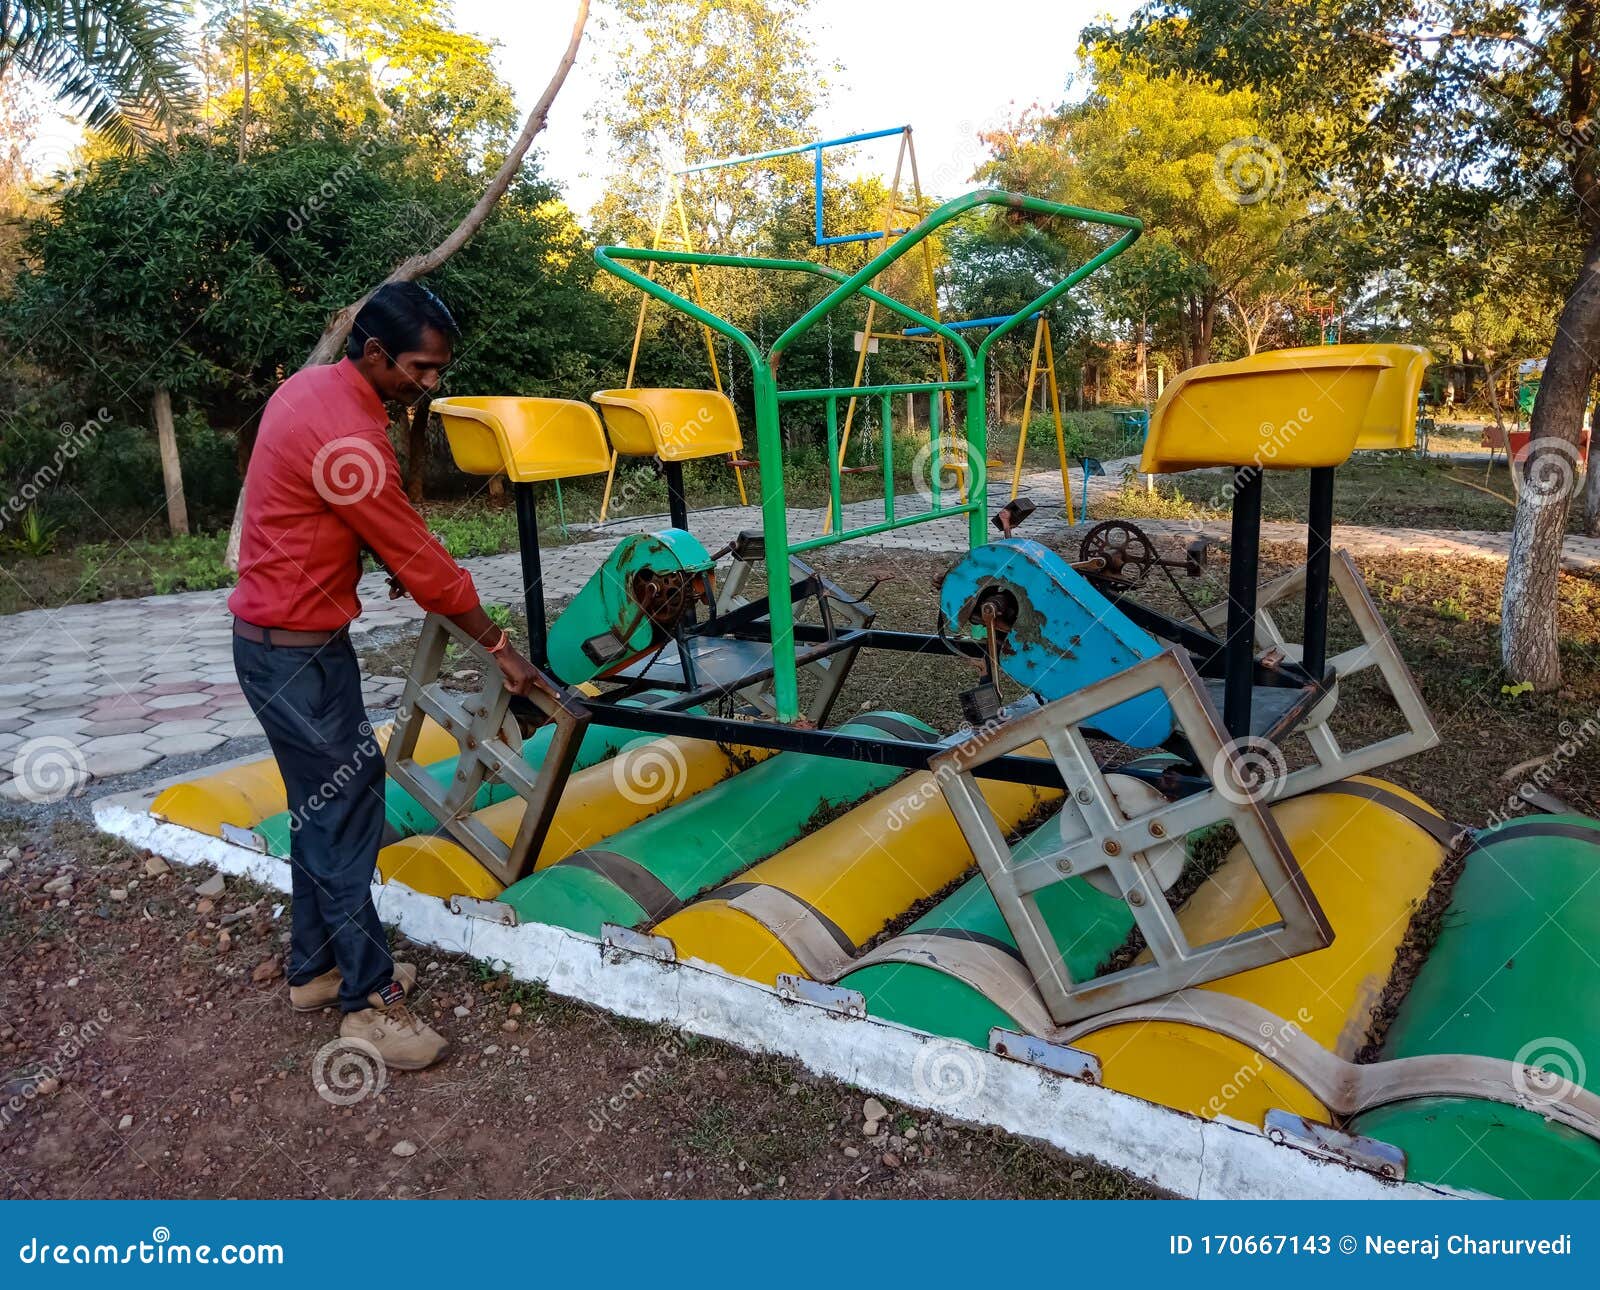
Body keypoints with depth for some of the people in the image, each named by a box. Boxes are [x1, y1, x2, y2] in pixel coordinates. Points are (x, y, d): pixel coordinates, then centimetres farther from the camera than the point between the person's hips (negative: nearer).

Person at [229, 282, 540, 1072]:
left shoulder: (308, 387, 7)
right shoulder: (347, 436, -24)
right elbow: (420, 561, -19)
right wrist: (498, 646, -10)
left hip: (280, 637, 10)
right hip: (297, 655, -10)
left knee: (323, 805, 16)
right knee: (346, 814, -3)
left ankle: (315, 966, 28)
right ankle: (368, 1002, 7)